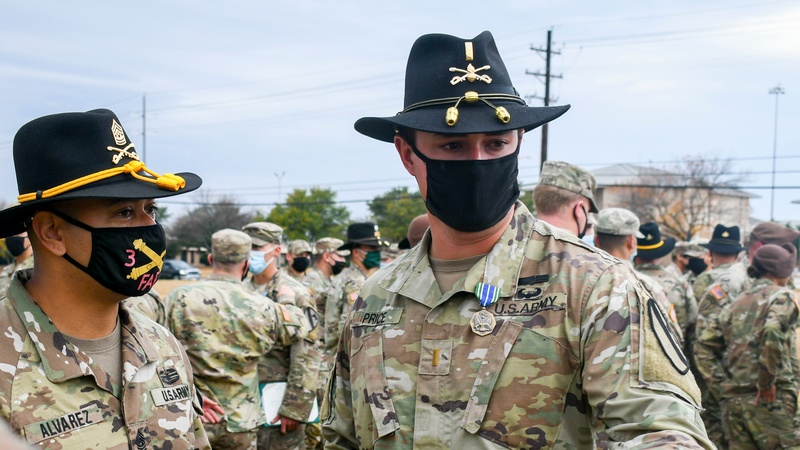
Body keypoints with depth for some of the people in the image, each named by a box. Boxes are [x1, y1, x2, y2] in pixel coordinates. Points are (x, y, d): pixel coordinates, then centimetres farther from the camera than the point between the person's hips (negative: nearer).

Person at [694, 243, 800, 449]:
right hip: (770, 400, -6)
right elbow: (773, 332, -22)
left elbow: (703, 346, 12)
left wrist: (722, 387, 10)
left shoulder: (736, 303, 17)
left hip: (733, 401, 7)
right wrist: (767, 382, -15)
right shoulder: (783, 296, -1)